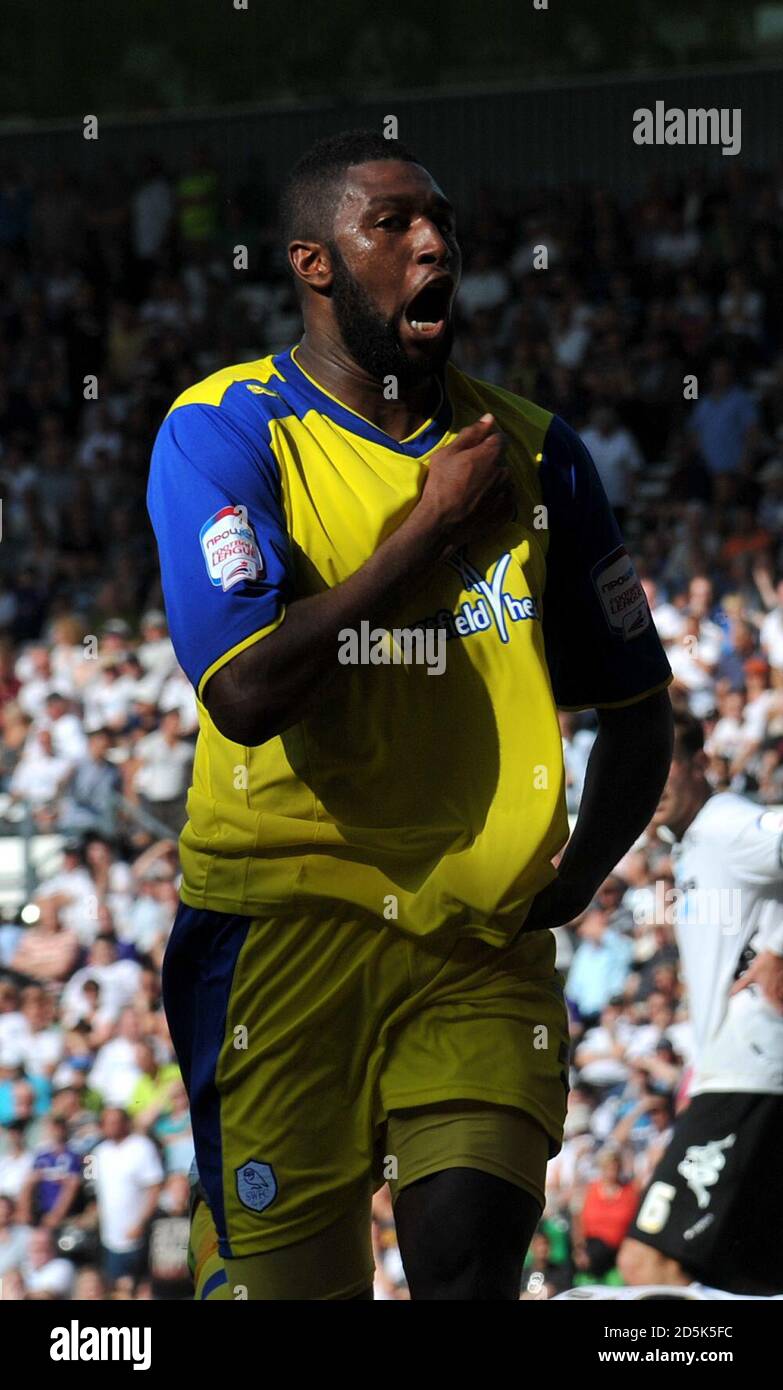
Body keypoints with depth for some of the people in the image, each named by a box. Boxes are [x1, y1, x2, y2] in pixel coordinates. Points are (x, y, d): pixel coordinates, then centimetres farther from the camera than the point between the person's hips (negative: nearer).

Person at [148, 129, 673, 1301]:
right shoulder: (222, 434, -3)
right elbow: (247, 693, -19)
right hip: (285, 927, -2)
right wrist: (433, 523, -12)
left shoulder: (530, 451, 10)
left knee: (472, 1249, -20)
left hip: (484, 940, 2)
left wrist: (574, 877, 5)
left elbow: (636, 713, 20)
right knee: (295, 1283, 0)